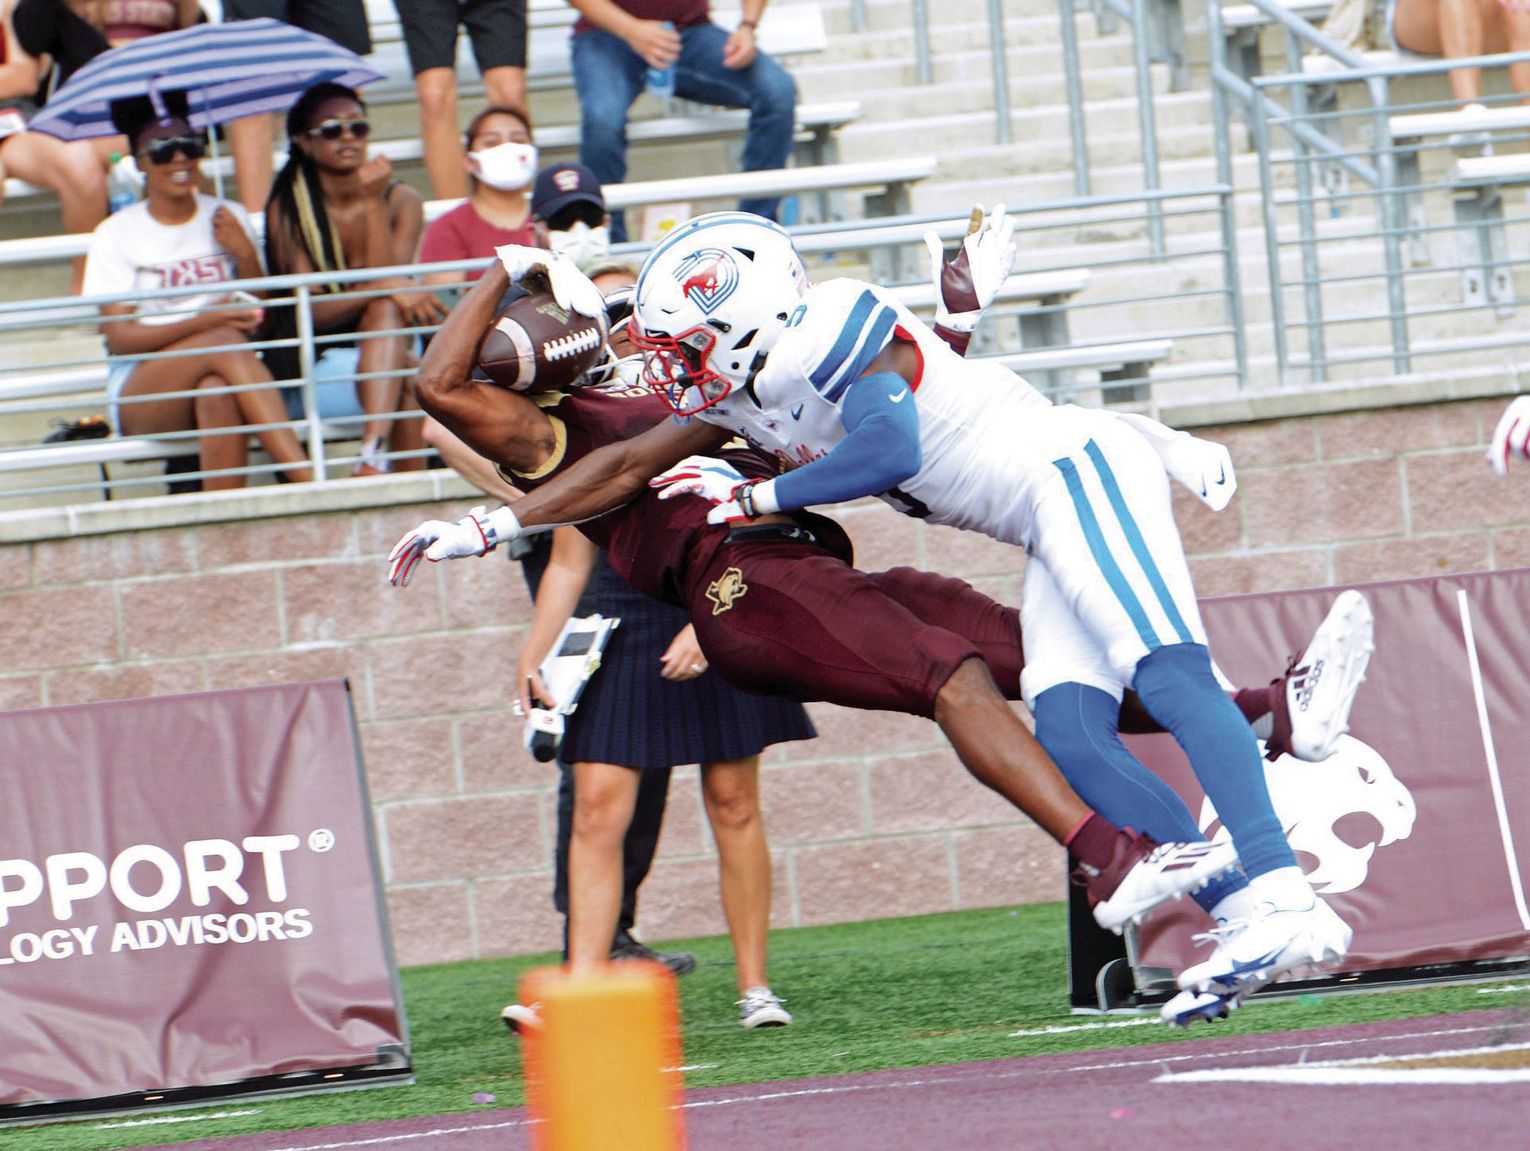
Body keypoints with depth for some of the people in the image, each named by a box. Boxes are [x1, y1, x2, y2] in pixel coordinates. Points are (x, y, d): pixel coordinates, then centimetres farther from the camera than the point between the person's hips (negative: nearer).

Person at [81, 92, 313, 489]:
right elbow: (118, 337, -6)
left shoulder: (228, 219, 14)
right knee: (225, 342, -33)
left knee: (217, 393, -36)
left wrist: (245, 254, -6)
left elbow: (262, 320, 11)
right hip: (140, 390, -2)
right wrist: (205, 322, -18)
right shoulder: (117, 234, 4)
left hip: (218, 374, 2)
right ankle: (307, 480, -44)